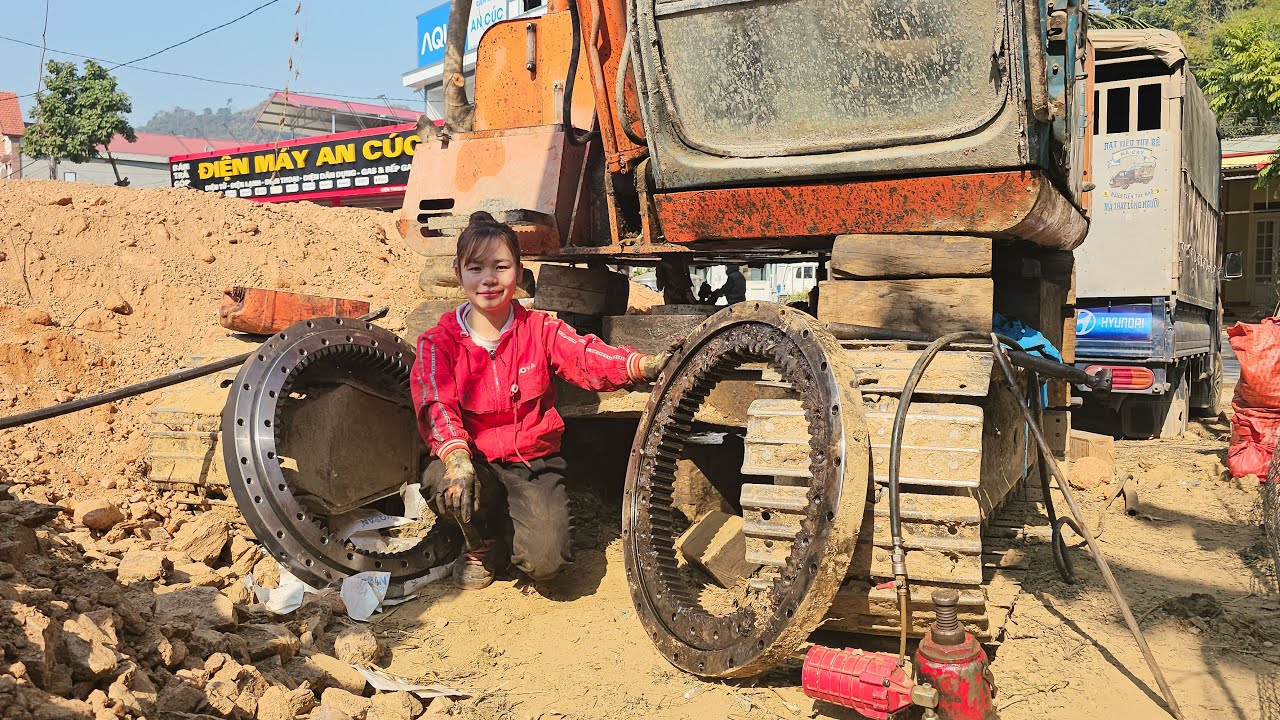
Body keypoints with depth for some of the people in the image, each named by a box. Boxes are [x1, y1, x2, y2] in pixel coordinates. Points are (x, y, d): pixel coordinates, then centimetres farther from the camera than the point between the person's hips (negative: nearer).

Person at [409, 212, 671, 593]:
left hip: (535, 464, -1)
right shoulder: (439, 343, -3)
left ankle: (516, 536, 17)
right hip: (478, 463, 1)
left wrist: (645, 365, -39)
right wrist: (457, 458, -40)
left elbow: (588, 358, -17)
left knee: (545, 559, -24)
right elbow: (437, 405, -19)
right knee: (439, 481, -35)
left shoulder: (540, 329, 0)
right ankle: (484, 545, 0)